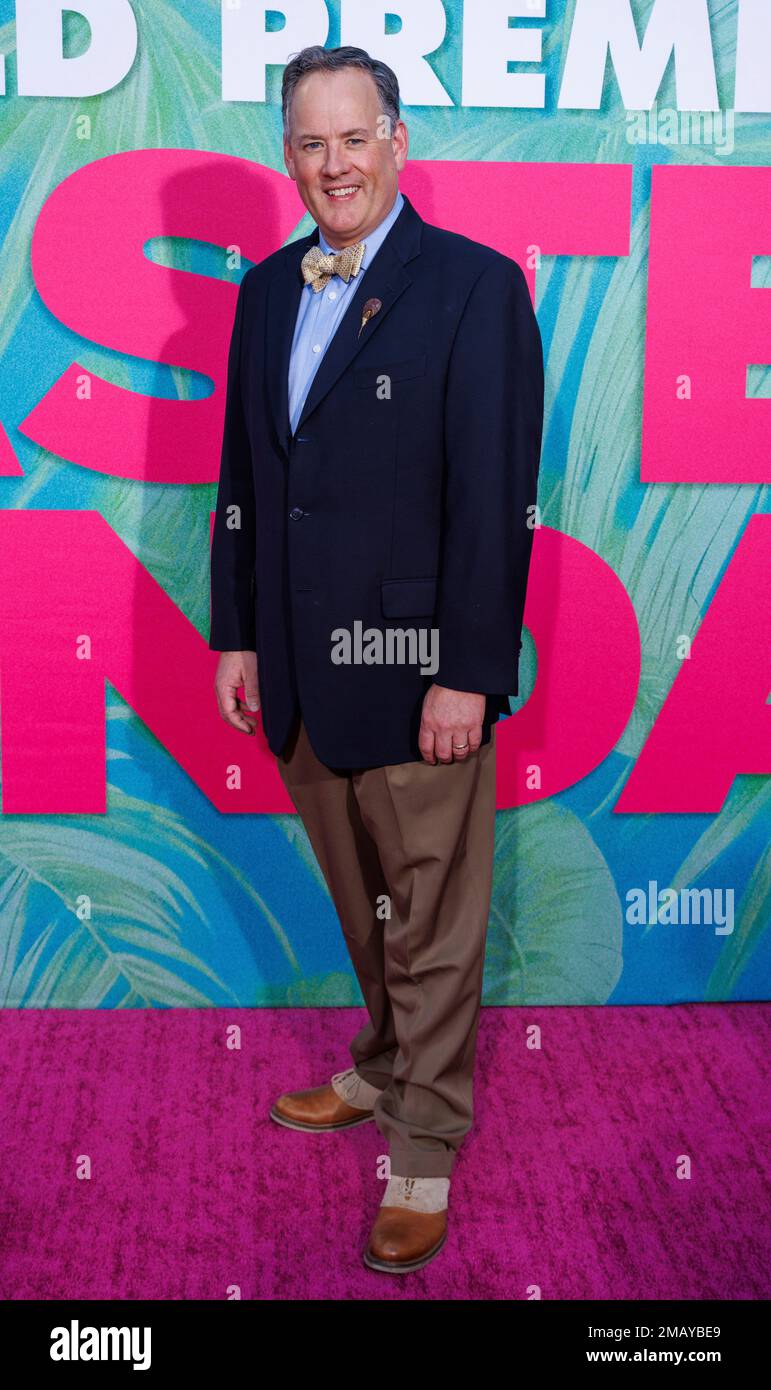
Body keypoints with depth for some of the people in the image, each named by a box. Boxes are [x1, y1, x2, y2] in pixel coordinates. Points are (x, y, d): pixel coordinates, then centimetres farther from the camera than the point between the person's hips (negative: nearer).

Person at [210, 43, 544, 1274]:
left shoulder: (476, 287, -9)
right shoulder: (267, 292, 10)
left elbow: (496, 497, -13)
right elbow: (244, 476, 15)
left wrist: (468, 673, -16)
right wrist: (236, 636, 12)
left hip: (416, 666, -6)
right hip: (301, 666, 6)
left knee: (432, 917, 6)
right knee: (363, 908, 20)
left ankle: (424, 1150, 20)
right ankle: (385, 1072, 40)